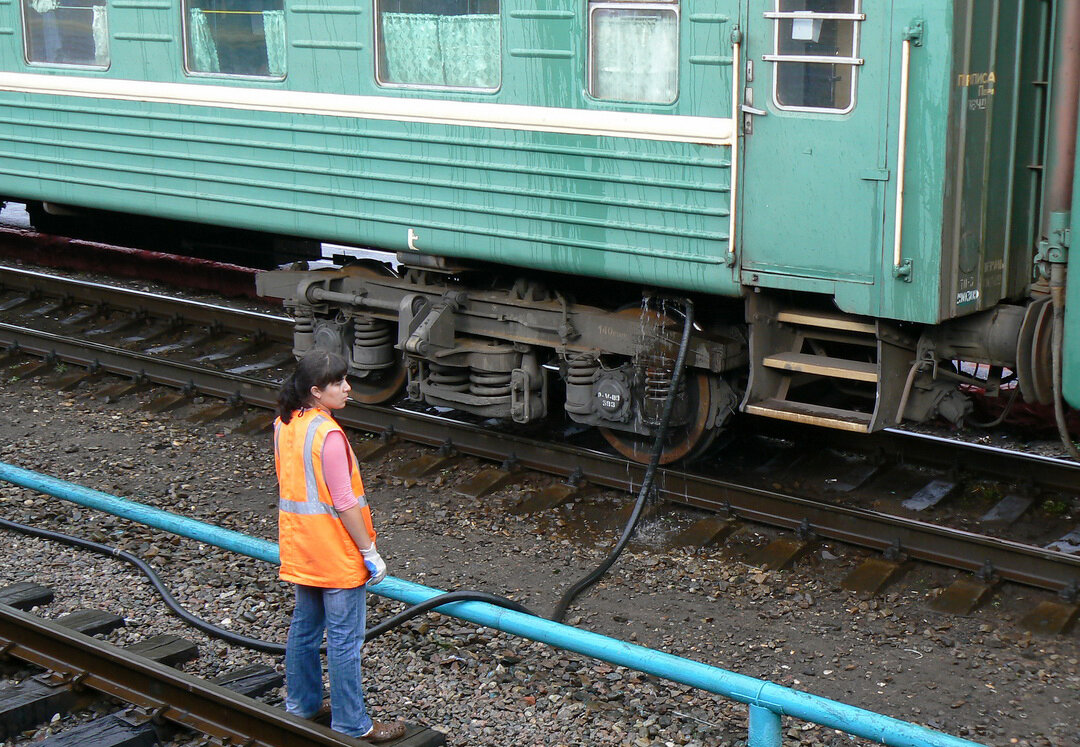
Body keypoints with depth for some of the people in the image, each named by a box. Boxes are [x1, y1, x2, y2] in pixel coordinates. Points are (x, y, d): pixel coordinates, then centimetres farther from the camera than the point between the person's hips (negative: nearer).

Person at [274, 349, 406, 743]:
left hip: (301, 548, 8)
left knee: (304, 625, 21)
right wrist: (370, 552, -14)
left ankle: (301, 703, 34)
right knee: (344, 639, 2)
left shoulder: (283, 425, 2)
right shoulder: (328, 434, -24)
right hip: (337, 553, -8)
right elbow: (344, 502, -22)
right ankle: (351, 725, 10)